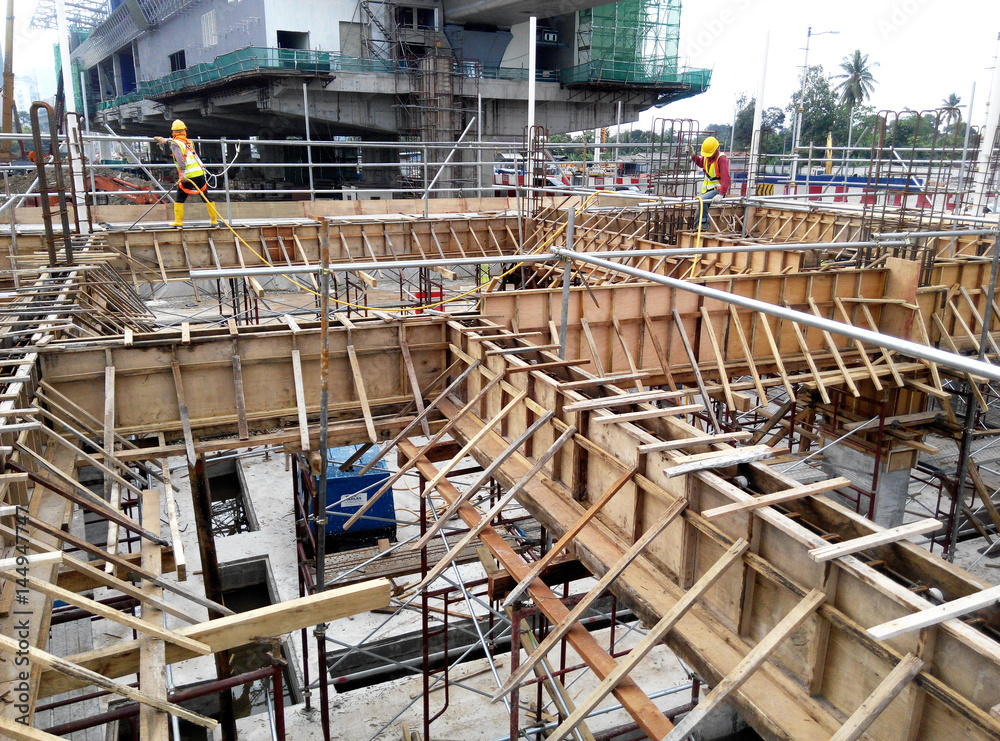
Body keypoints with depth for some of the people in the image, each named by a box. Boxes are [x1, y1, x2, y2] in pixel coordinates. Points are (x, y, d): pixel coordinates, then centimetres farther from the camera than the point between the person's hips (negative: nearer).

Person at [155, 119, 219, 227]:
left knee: (179, 199, 10)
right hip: (199, 173, 4)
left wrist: (182, 173, -25)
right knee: (207, 198, 11)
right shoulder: (189, 142, 17)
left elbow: (179, 157, -18)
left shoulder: (175, 143, 0)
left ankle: (178, 221, 10)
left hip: (187, 177, -4)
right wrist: (166, 140, 49)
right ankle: (214, 221, 14)